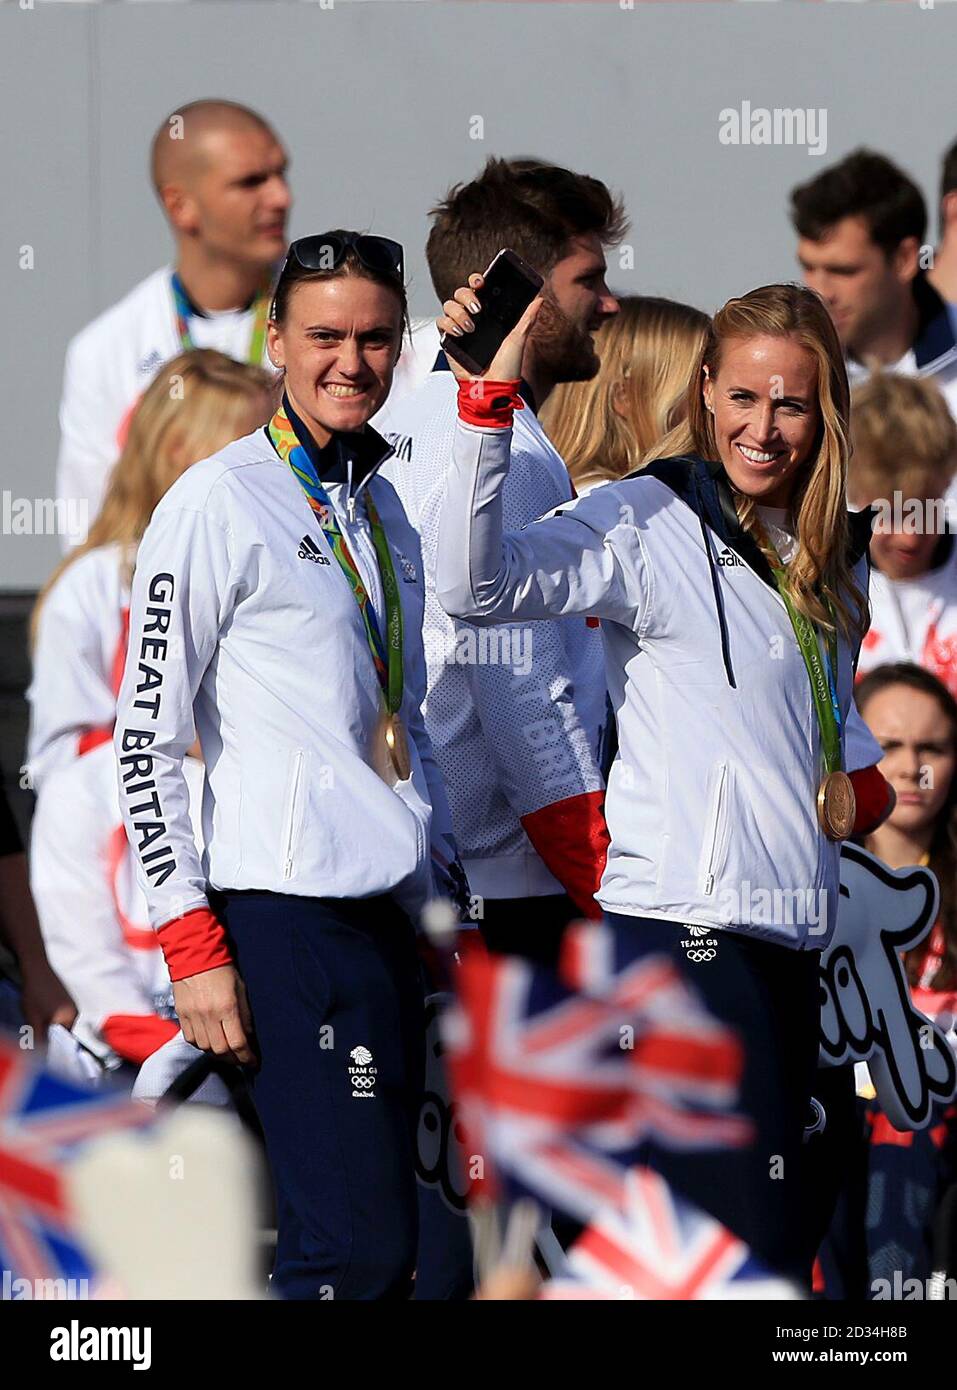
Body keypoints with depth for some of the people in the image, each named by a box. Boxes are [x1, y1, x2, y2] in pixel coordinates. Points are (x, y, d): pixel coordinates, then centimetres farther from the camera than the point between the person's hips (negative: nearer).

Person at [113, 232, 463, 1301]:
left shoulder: (382, 509, 18)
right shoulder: (218, 505, -6)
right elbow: (144, 741, -8)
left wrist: (445, 880, 21)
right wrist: (191, 943, -13)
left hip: (391, 909, 8)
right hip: (290, 914, -8)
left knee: (374, 1238, 9)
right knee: (358, 1249, -15)